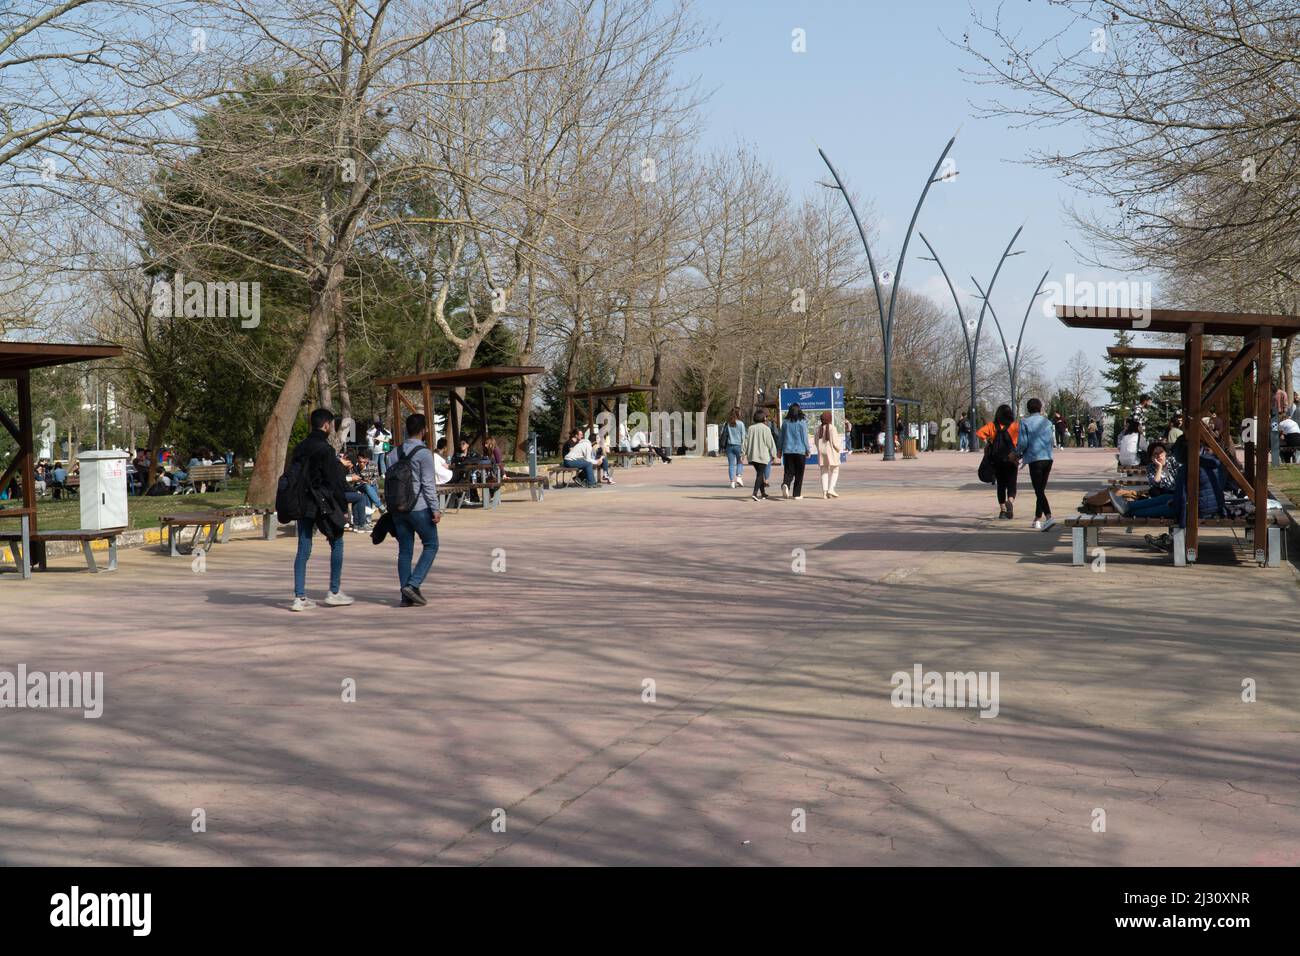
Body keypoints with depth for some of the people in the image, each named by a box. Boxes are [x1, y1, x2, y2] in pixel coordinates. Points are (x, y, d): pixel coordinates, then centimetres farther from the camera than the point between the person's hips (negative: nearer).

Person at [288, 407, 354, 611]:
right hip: (323, 505, -7)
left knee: (303, 550, 7)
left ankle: (299, 597, 5)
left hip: (302, 504, 7)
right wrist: (342, 505, -6)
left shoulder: (300, 448, 11)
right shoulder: (325, 449, -13)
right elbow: (334, 480, -14)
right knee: (336, 543, 9)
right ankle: (334, 592, 11)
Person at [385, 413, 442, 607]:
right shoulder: (424, 453, -9)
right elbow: (428, 484, -13)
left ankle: (406, 596, 8)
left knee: (404, 550, 9)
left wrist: (392, 505, 18)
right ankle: (412, 584, -6)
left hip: (398, 508, 6)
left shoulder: (394, 453, 10)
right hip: (419, 508, -6)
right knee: (430, 546, 7)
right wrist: (435, 509, -10)